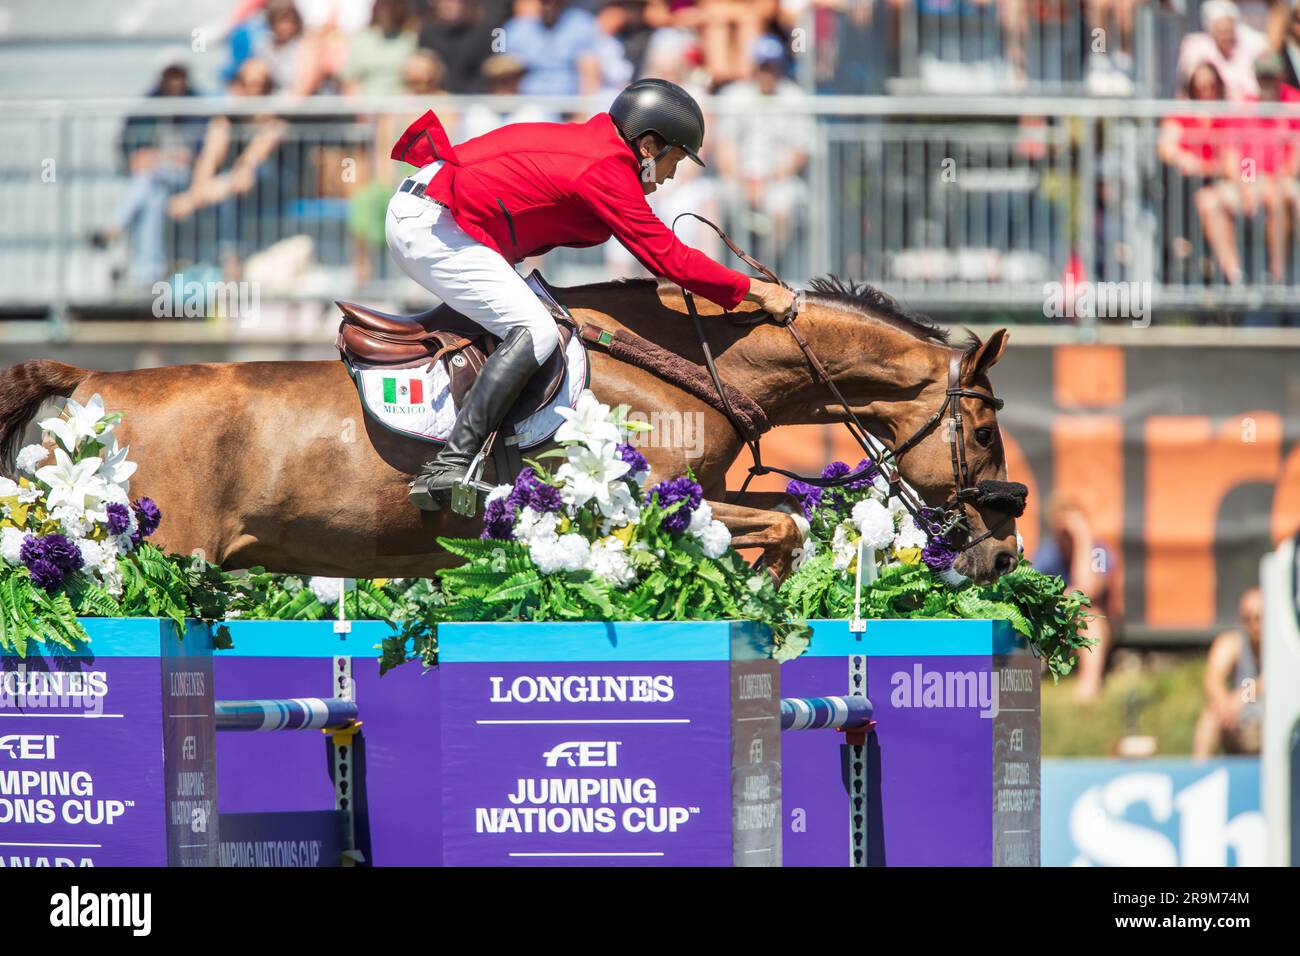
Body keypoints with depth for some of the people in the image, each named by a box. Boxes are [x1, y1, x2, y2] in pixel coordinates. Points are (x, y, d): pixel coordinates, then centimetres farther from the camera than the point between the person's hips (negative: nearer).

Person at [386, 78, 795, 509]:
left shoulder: (588, 144, 16)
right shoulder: (607, 172, -14)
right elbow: (668, 257, -13)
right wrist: (754, 290, -5)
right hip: (430, 226, -11)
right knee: (536, 332, -18)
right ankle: (446, 469, -26)